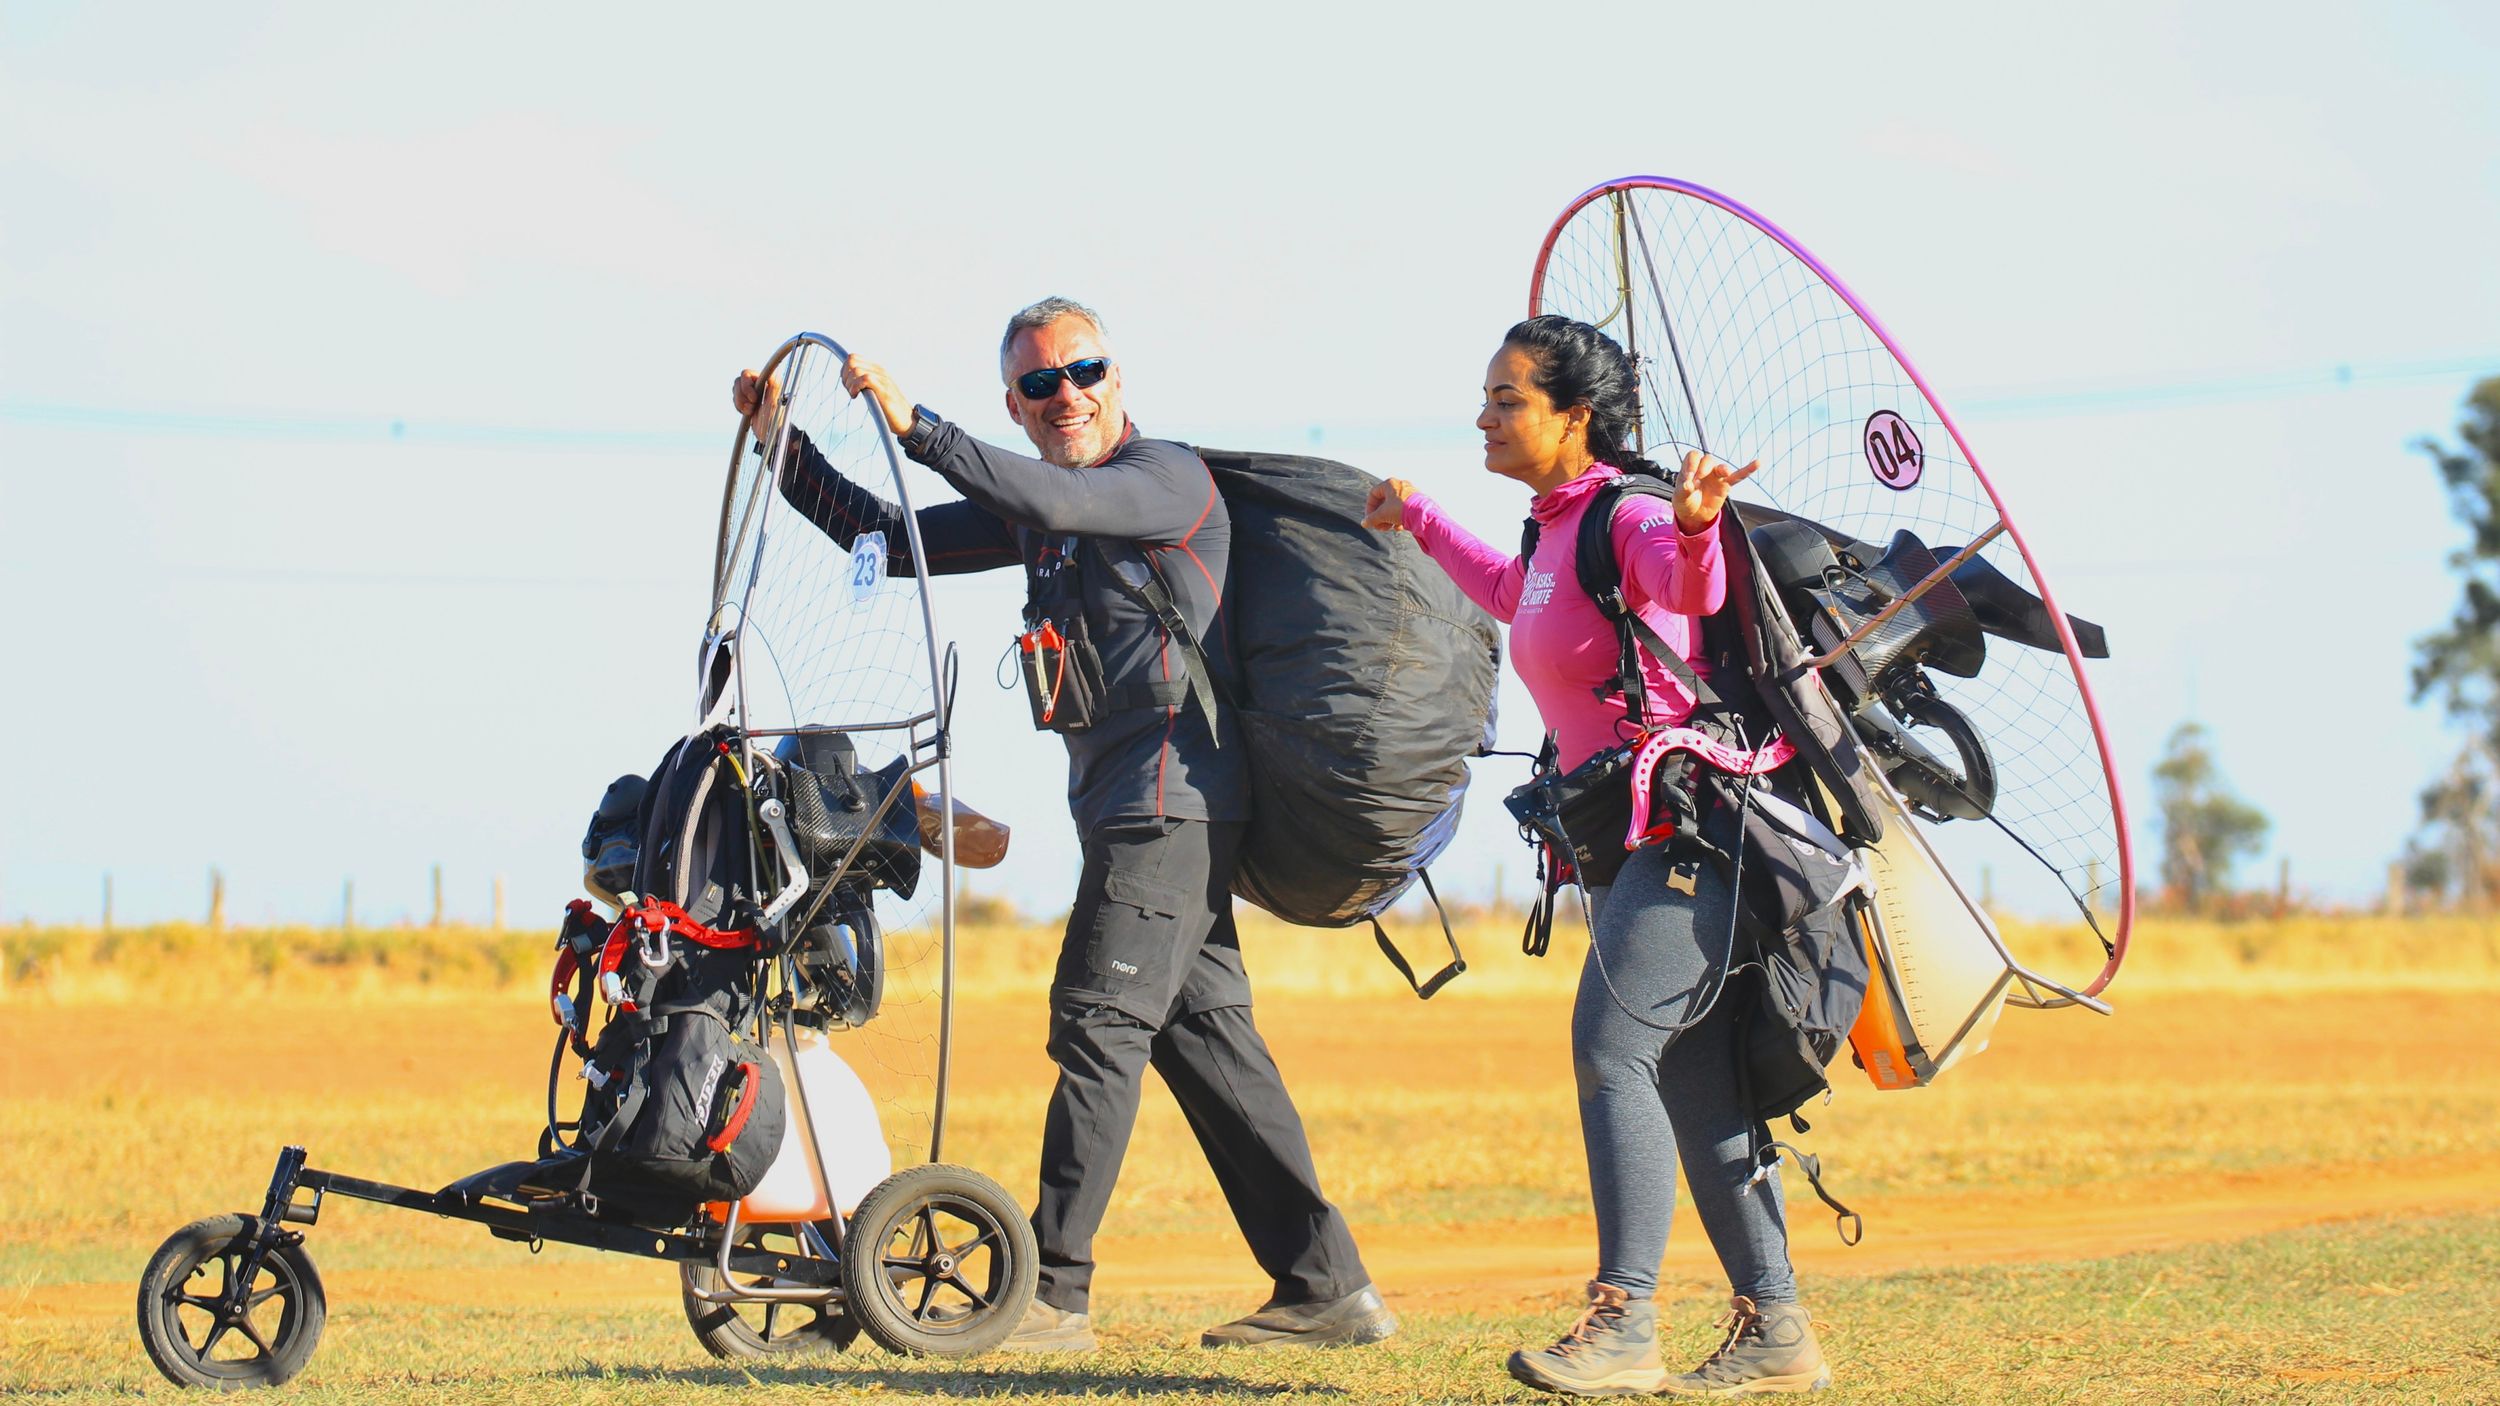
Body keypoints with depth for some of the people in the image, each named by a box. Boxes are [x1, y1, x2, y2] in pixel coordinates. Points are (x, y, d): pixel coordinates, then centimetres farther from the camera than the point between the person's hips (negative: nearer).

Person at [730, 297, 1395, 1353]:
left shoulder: (1170, 477, -7)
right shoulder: (1038, 512, 18)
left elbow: (1051, 502, -26)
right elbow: (892, 542, 18)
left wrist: (914, 426, -26)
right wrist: (783, 447, 9)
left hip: (1169, 802, -9)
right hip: (1129, 808, 9)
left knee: (1099, 1026, -10)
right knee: (1203, 1036, 7)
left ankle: (1054, 1292, -8)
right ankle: (1326, 1287, 8)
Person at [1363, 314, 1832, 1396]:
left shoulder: (1627, 515, -13)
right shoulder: (1554, 529, 15)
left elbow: (1691, 587, -36)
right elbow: (1512, 595, 39)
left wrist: (1693, 532, -58)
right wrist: (1419, 520, 51)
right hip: (1621, 839, 10)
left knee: (1611, 1042, -18)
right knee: (1693, 1081, 7)